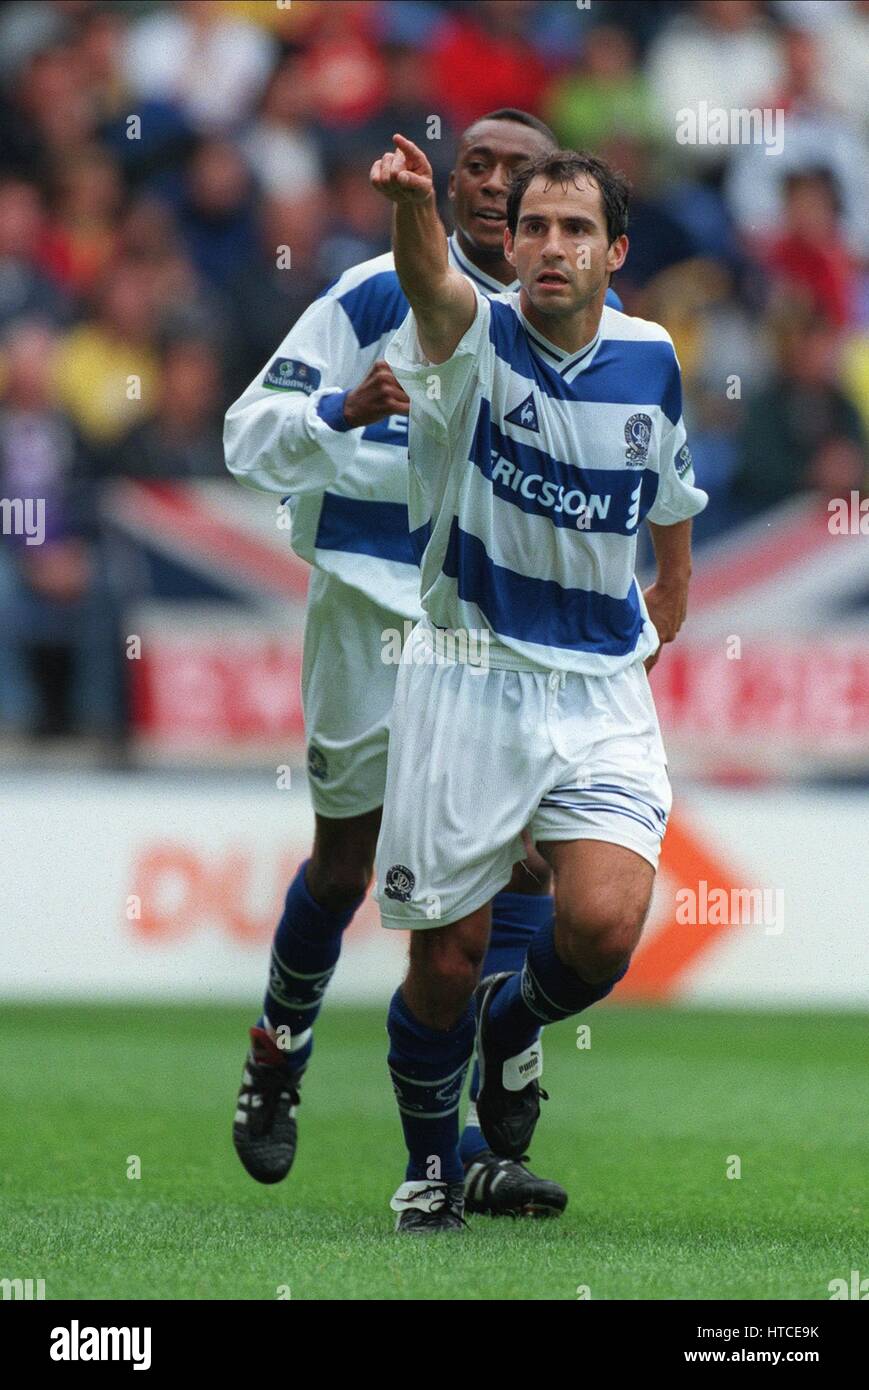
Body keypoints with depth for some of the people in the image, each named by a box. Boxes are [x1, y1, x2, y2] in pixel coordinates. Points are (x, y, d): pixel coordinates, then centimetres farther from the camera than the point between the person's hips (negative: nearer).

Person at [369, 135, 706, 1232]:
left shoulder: (651, 360, 3)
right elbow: (430, 282, -35)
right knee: (447, 956, 0)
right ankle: (430, 1165, 25)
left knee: (603, 925, -18)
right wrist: (412, 200, -56)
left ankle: (513, 1024, 17)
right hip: (465, 680, -2)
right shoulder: (475, 338, -9)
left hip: (603, 693, 2)